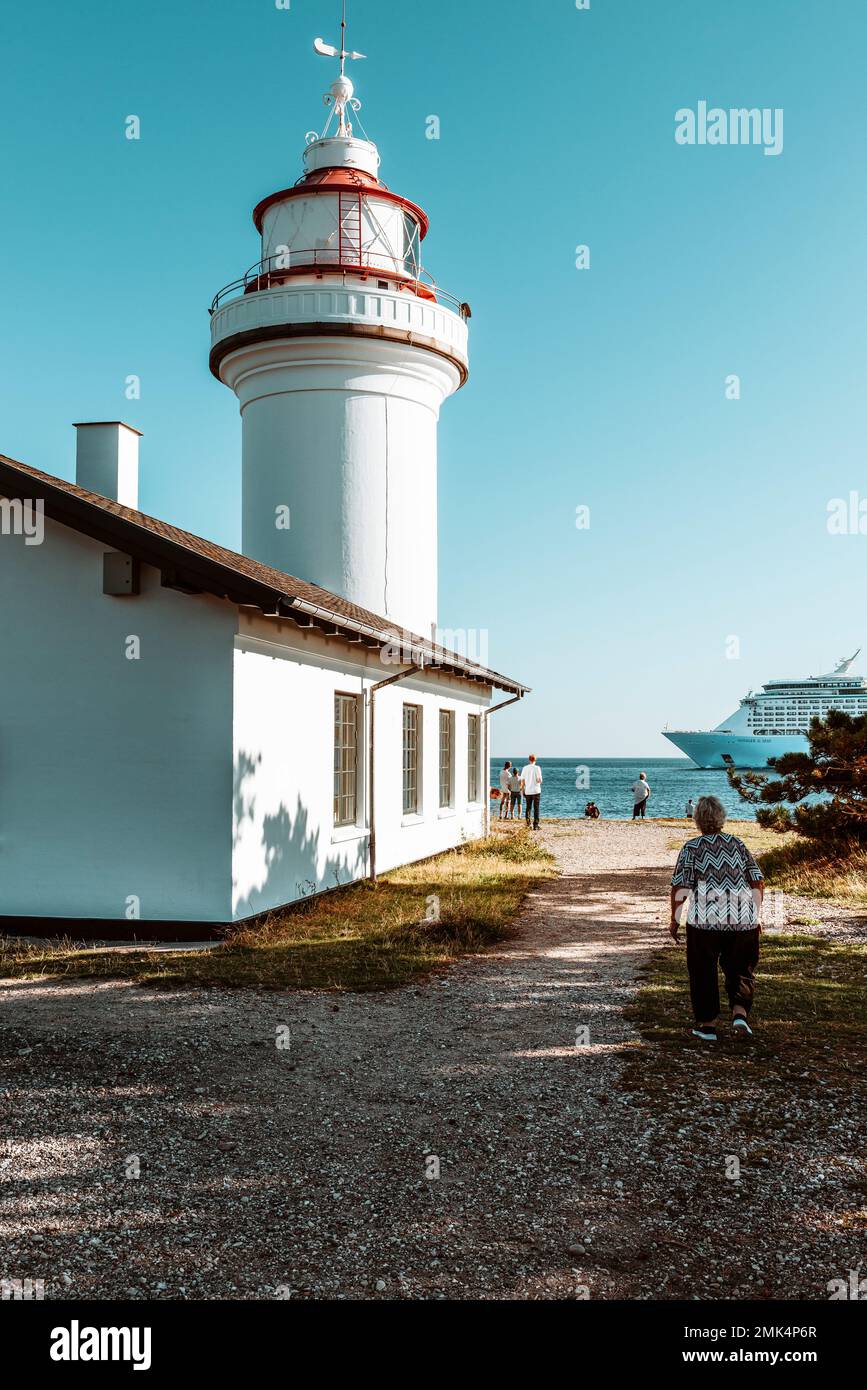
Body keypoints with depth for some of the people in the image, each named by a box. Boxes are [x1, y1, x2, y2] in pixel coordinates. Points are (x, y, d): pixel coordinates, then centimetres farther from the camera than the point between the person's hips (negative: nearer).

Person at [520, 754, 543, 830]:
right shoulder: (537, 768, -8)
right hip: (536, 791, -2)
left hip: (527, 791, 2)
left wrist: (523, 790, 16)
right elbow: (539, 780, -12)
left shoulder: (525, 768, 2)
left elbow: (522, 780, 5)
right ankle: (535, 825, 2)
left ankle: (527, 820, -4)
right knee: (536, 808, 4)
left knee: (528, 807, 15)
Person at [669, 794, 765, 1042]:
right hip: (743, 920, 3)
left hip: (705, 920, -2)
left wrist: (674, 918, 3)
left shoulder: (692, 848, -1)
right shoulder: (737, 844, 8)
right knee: (740, 968, 17)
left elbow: (680, 887, -7)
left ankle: (707, 1025, 15)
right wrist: (757, 913, 17)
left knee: (703, 971, 11)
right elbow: (758, 882, 7)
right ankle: (740, 1013, -1)